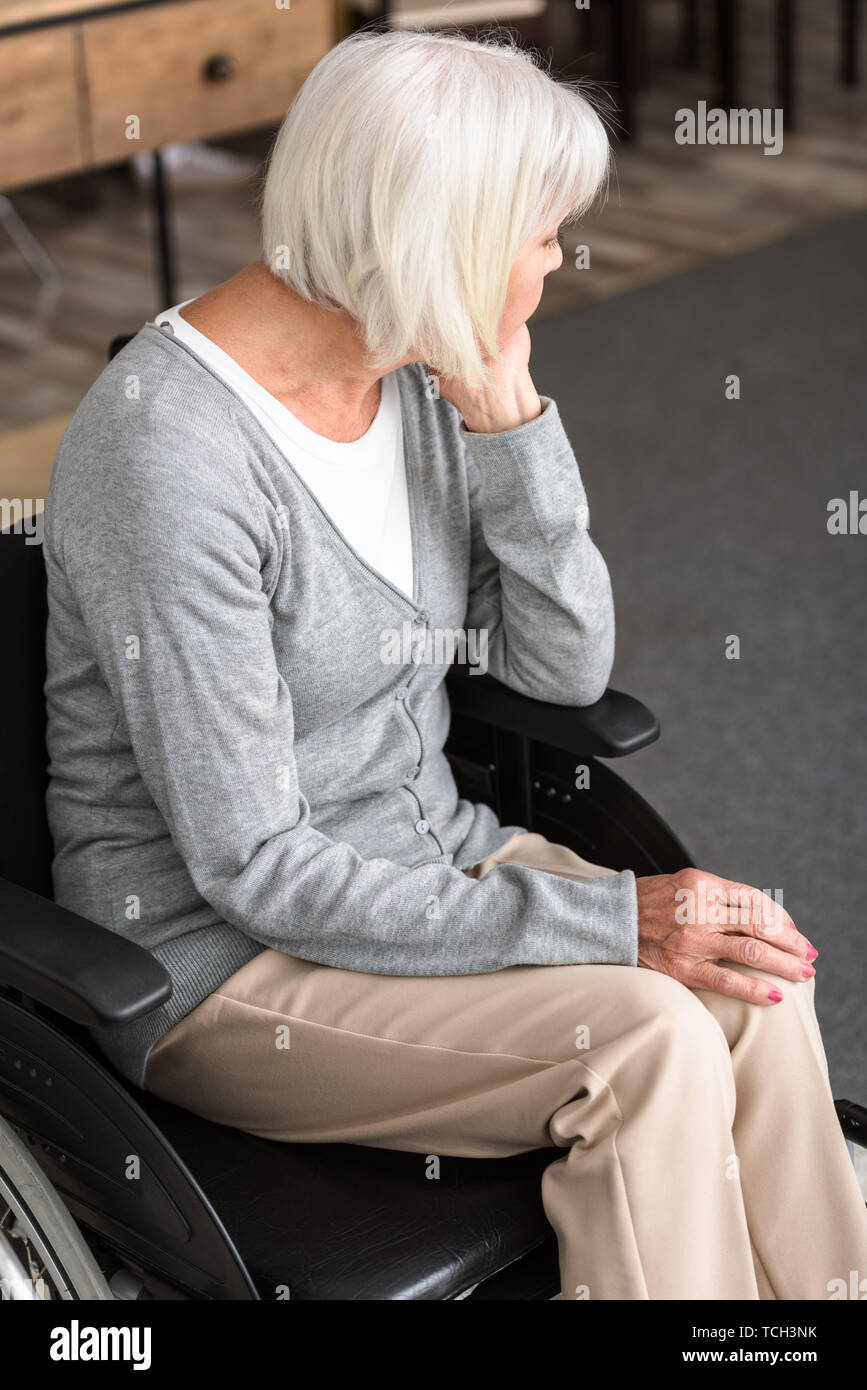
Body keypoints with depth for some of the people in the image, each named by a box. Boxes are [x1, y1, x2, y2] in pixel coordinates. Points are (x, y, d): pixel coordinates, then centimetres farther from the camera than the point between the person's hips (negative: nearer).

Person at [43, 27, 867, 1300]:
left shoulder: (427, 378, -2)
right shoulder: (169, 455, -25)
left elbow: (568, 669, 0)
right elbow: (254, 871, -23)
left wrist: (511, 426, -14)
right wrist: (601, 922, -24)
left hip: (428, 852, 7)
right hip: (219, 955, -7)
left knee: (751, 991, -17)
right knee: (649, 1045, -25)